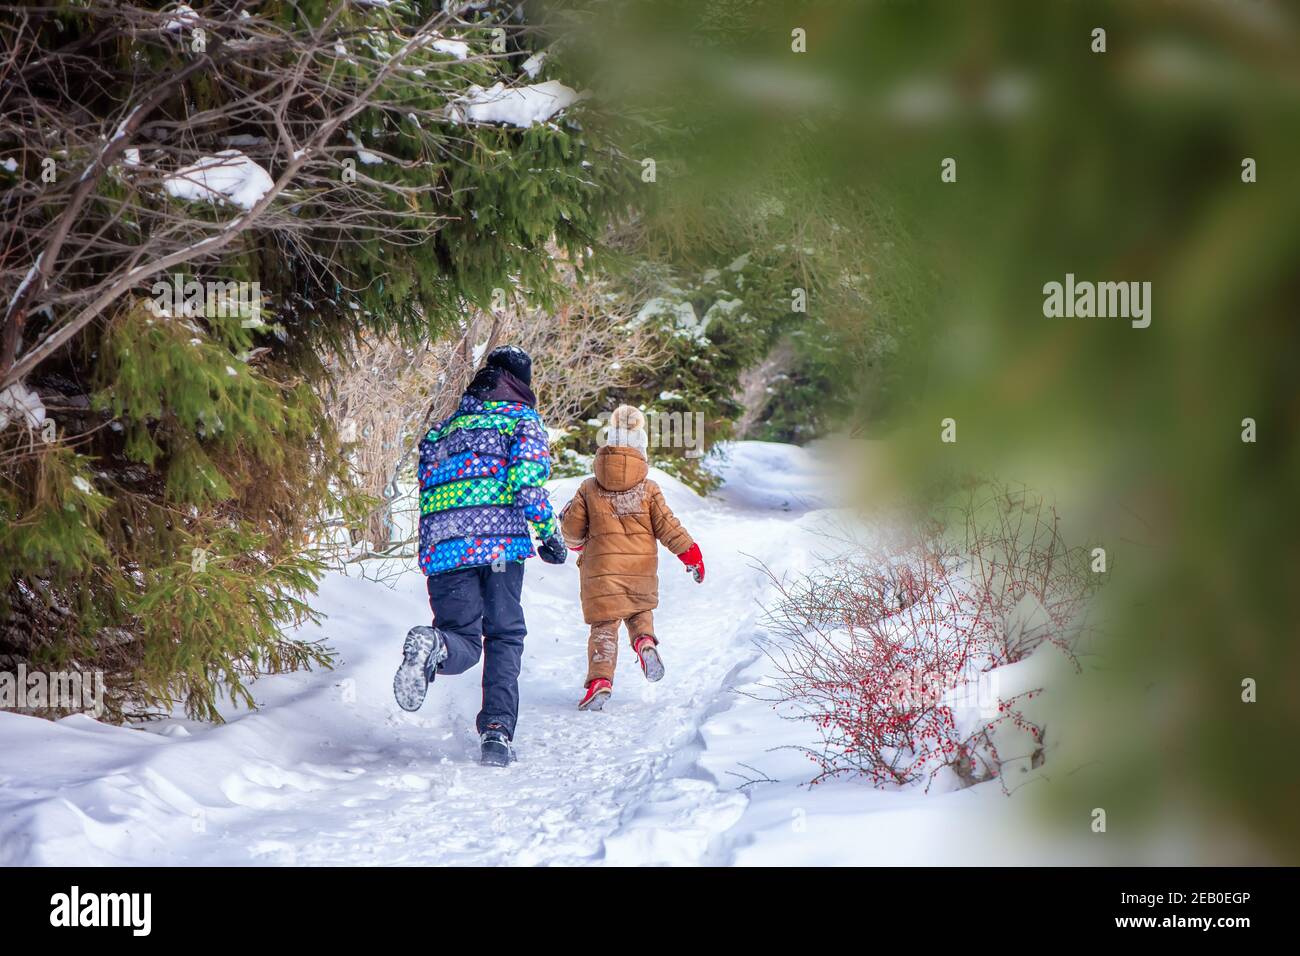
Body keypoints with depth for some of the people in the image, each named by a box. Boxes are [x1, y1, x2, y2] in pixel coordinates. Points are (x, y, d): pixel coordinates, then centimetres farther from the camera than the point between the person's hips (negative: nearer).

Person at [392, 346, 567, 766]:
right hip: (500, 541, -3)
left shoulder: (443, 428, 26)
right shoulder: (522, 419, 10)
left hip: (441, 545, 3)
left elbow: (427, 485, 24)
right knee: (504, 638, 10)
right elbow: (528, 479, -6)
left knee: (463, 643, 7)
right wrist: (549, 533, 2)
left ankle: (434, 645, -30)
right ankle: (497, 731, -5)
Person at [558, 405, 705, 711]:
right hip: (642, 569, 1)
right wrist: (690, 553, 8)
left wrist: (575, 542, 26)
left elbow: (572, 530, 3)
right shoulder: (649, 490, -1)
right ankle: (645, 641, -5)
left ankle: (600, 680, -15)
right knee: (640, 610, 26)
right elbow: (667, 525, -2)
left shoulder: (589, 489, -1)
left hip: (601, 569, -1)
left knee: (604, 625, 1)